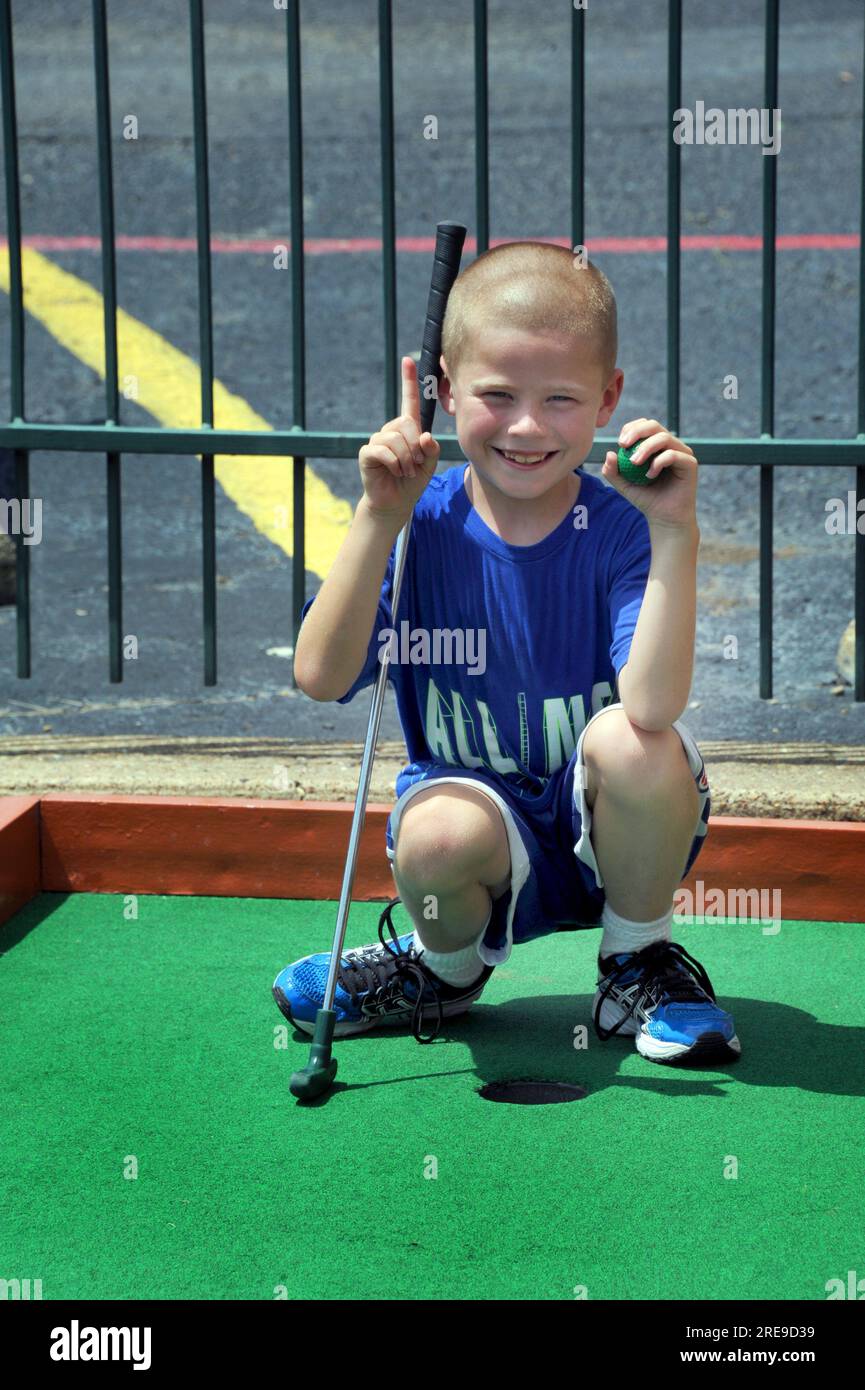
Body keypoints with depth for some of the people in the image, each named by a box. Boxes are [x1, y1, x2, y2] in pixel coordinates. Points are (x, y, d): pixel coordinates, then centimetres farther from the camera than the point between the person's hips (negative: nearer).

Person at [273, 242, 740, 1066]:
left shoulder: (619, 529, -15)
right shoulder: (423, 523, -9)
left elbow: (652, 709, -32)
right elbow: (320, 679, -22)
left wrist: (675, 533, -38)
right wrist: (379, 518, -26)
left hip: (609, 833, 0)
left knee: (629, 741, -33)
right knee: (440, 832, -35)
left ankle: (639, 960, -2)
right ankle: (447, 965, 5)